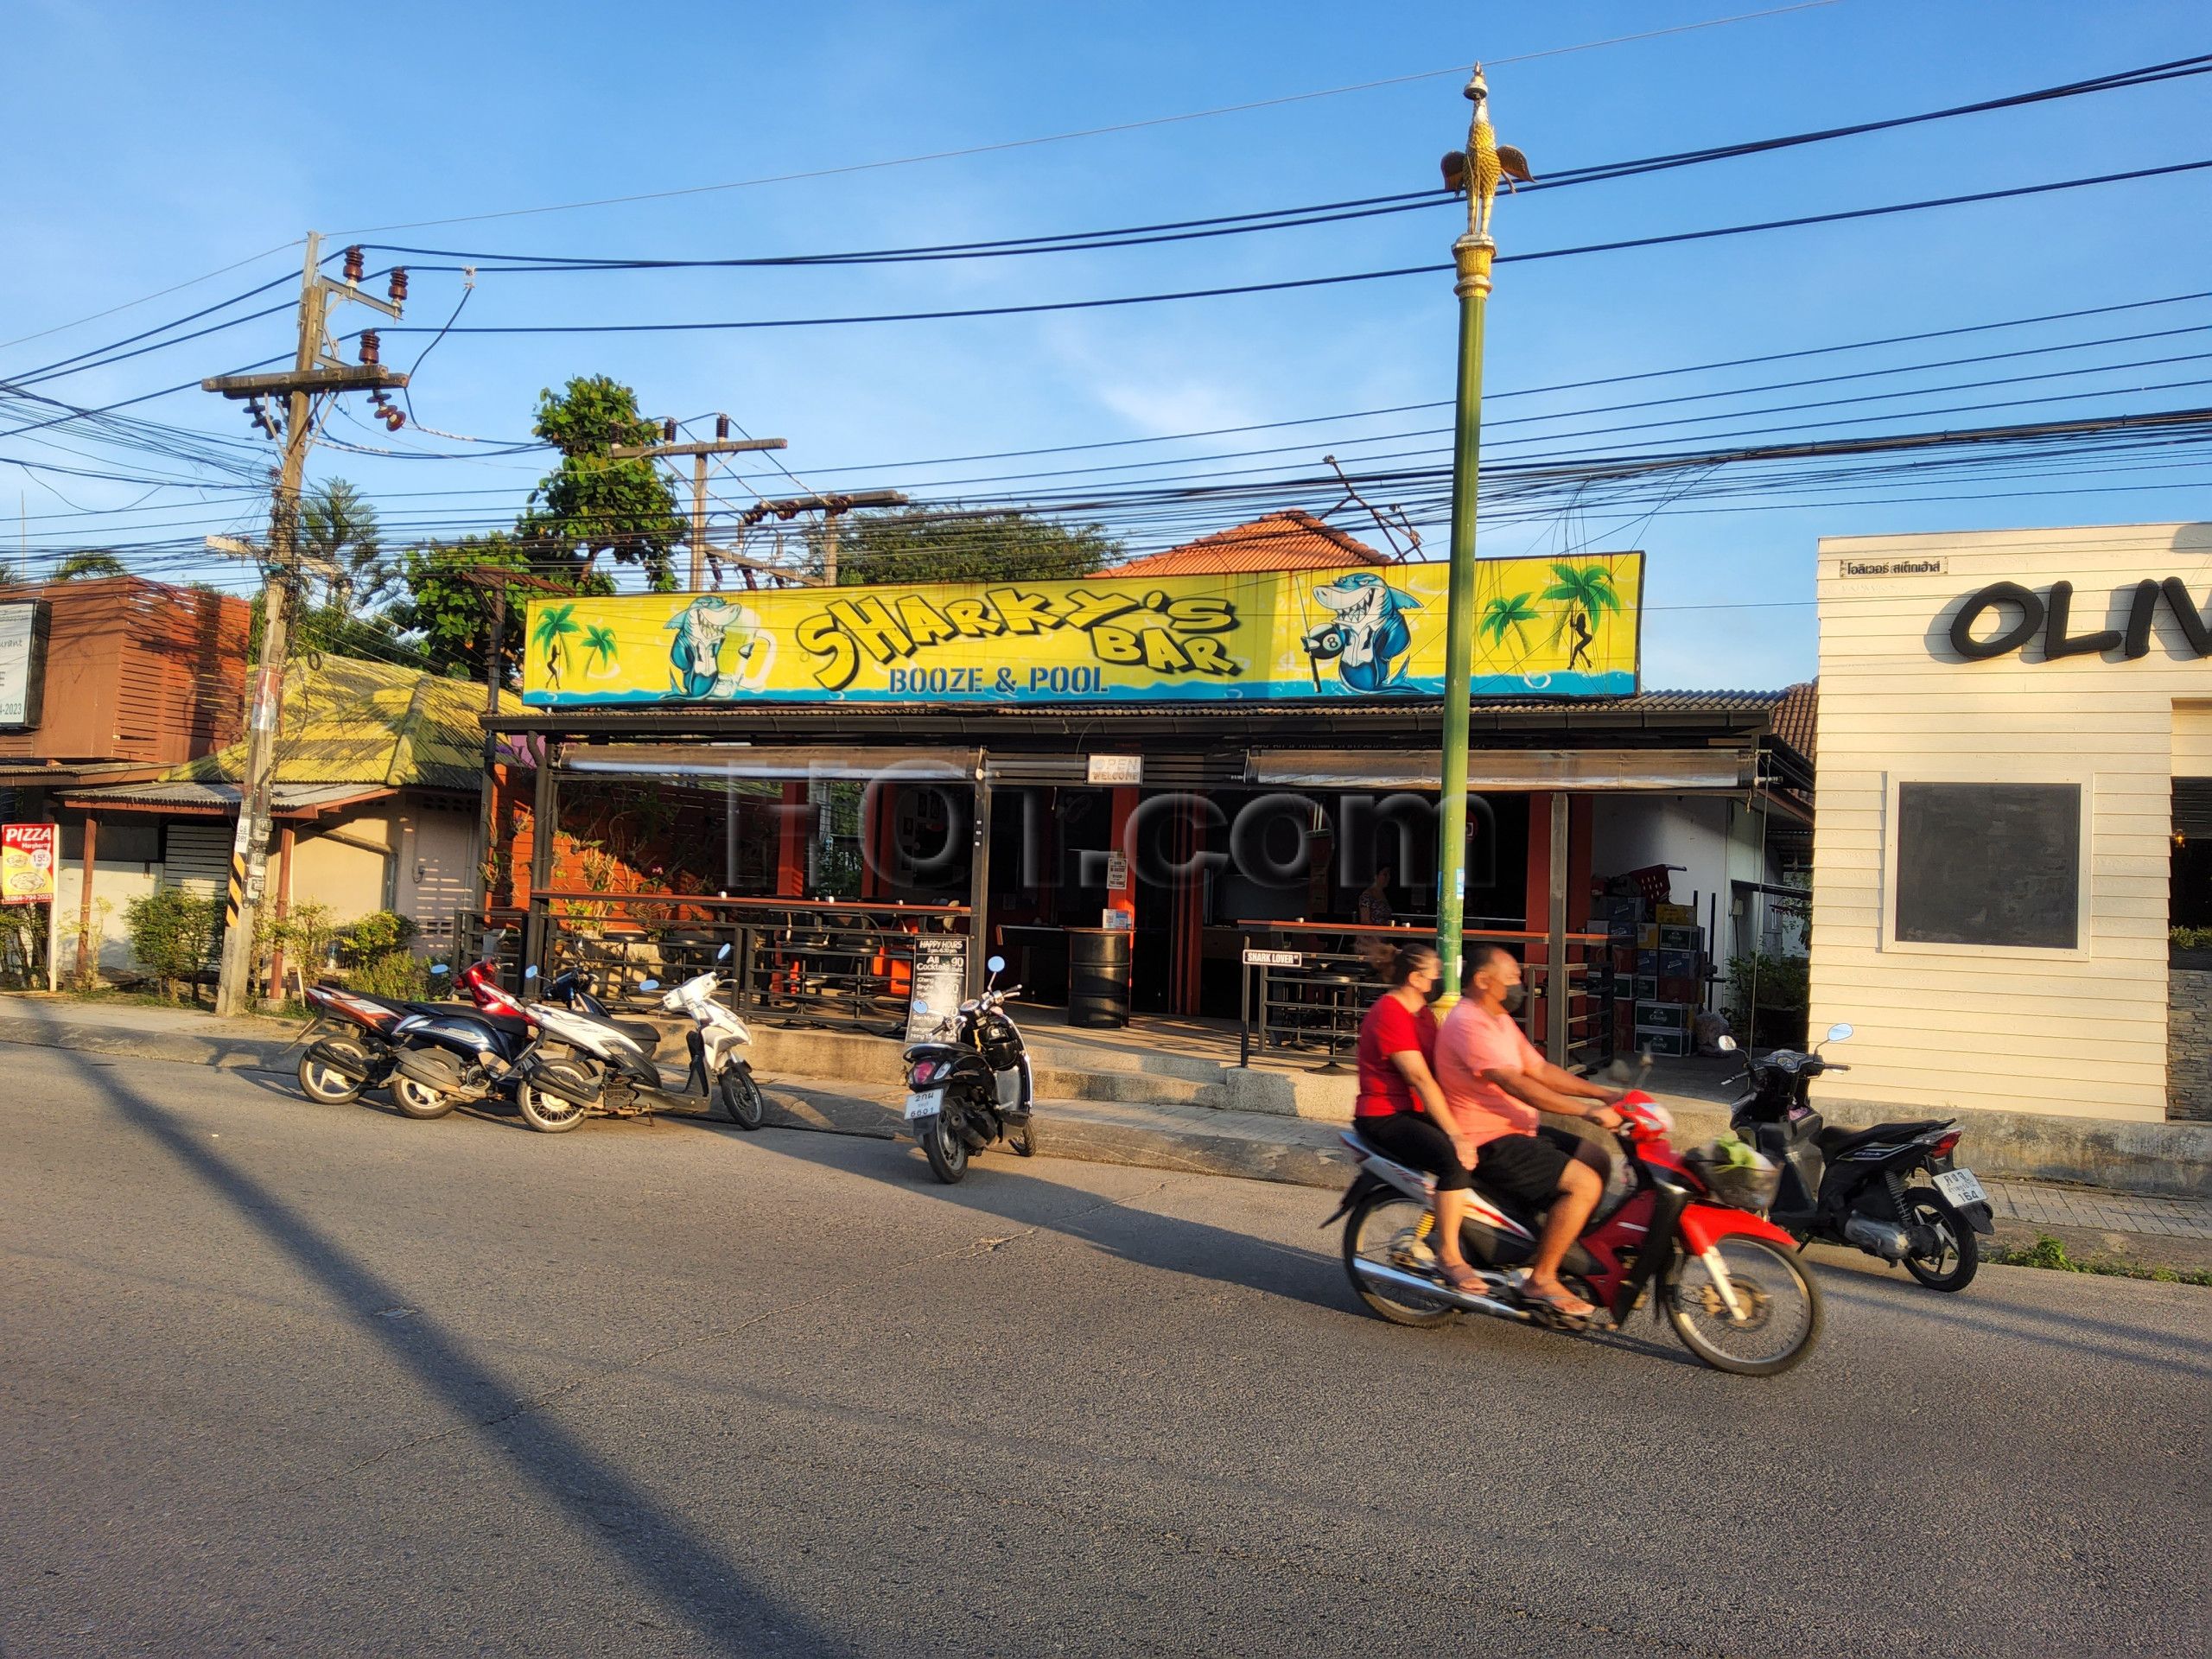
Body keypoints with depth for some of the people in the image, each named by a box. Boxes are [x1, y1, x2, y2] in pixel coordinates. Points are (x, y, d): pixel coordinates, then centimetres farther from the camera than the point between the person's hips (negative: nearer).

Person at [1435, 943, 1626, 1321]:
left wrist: (1604, 1095, 5)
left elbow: (1540, 1069, 15)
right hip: (1489, 1143, -11)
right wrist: (1587, 1111, -31)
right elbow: (1515, 1084, -29)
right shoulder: (1468, 1023, -20)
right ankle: (1541, 1279, -11)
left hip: (1517, 1130, 11)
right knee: (1585, 1183, -19)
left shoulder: (1499, 1019, 14)